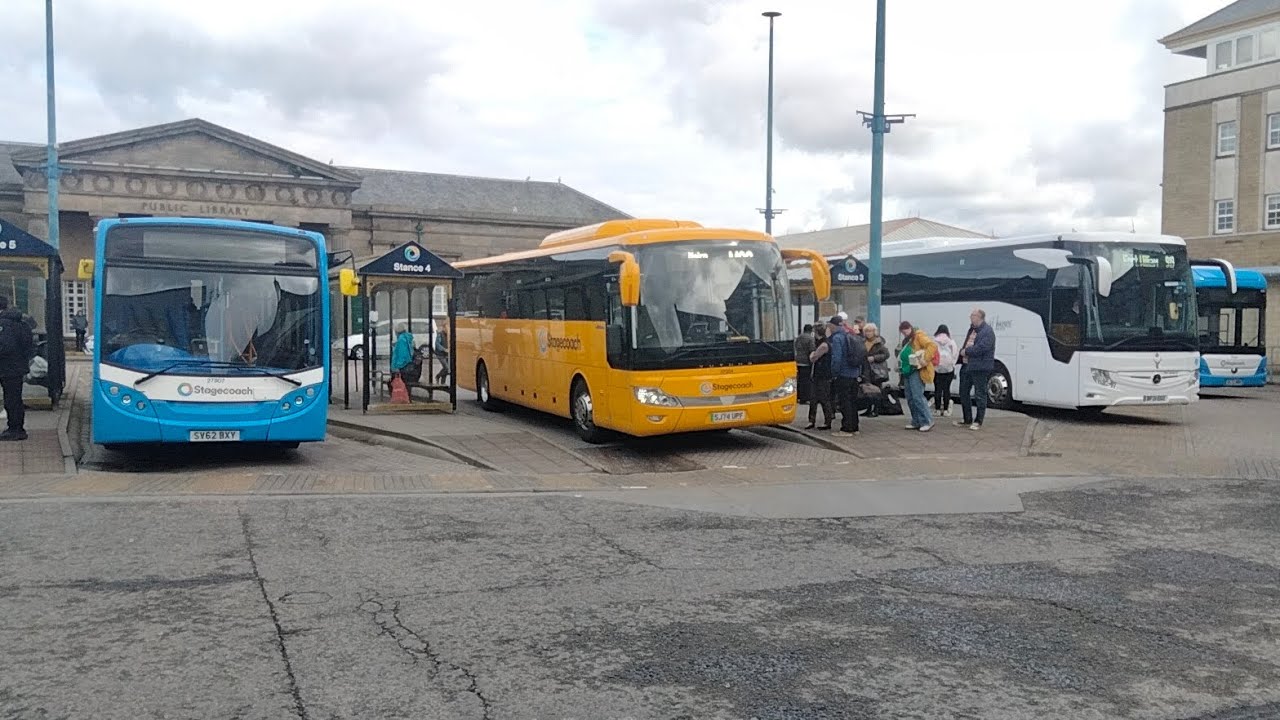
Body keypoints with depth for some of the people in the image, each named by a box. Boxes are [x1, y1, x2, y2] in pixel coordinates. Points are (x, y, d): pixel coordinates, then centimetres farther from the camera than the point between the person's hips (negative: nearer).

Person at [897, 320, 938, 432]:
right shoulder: (906, 341, 21)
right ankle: (916, 422, 13)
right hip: (907, 372, 9)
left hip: (917, 371, -9)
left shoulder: (919, 336, -7)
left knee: (917, 397, -14)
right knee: (910, 399, 8)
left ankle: (927, 421, -9)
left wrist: (925, 360, -24)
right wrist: (900, 365, 19)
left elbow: (932, 346, -20)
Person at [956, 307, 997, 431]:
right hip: (966, 366, 9)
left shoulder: (987, 331, -13)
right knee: (963, 393, 14)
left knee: (980, 395, 1)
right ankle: (967, 419, 26)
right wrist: (963, 351, 3)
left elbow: (981, 348, -23)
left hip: (980, 368, -9)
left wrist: (966, 351, -12)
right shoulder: (972, 329, 16)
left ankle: (978, 421, 8)